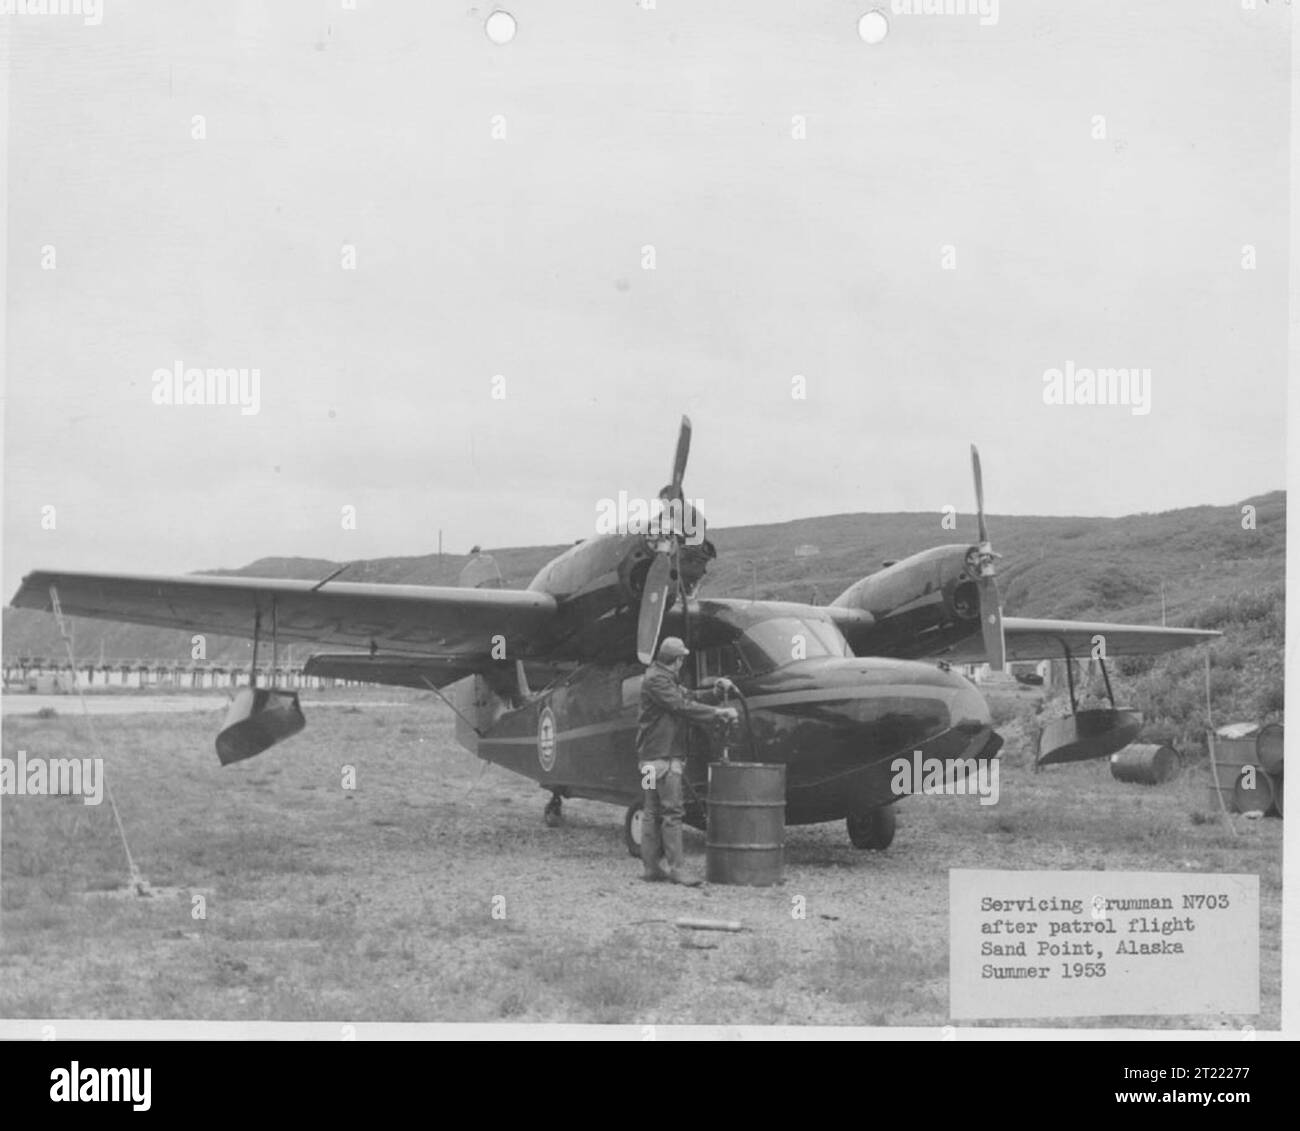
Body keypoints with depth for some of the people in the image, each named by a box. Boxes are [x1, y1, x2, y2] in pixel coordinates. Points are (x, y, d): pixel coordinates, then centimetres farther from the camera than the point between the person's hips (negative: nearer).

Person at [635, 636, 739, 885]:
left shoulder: (666, 679, 20)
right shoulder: (655, 680, -13)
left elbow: (688, 696, 17)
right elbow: (682, 706, -20)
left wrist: (716, 692, 3)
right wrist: (718, 712, -18)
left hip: (657, 756, 11)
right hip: (661, 756, -11)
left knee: (653, 812, 11)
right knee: (671, 811, -10)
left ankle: (651, 867, 14)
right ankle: (676, 868, -11)